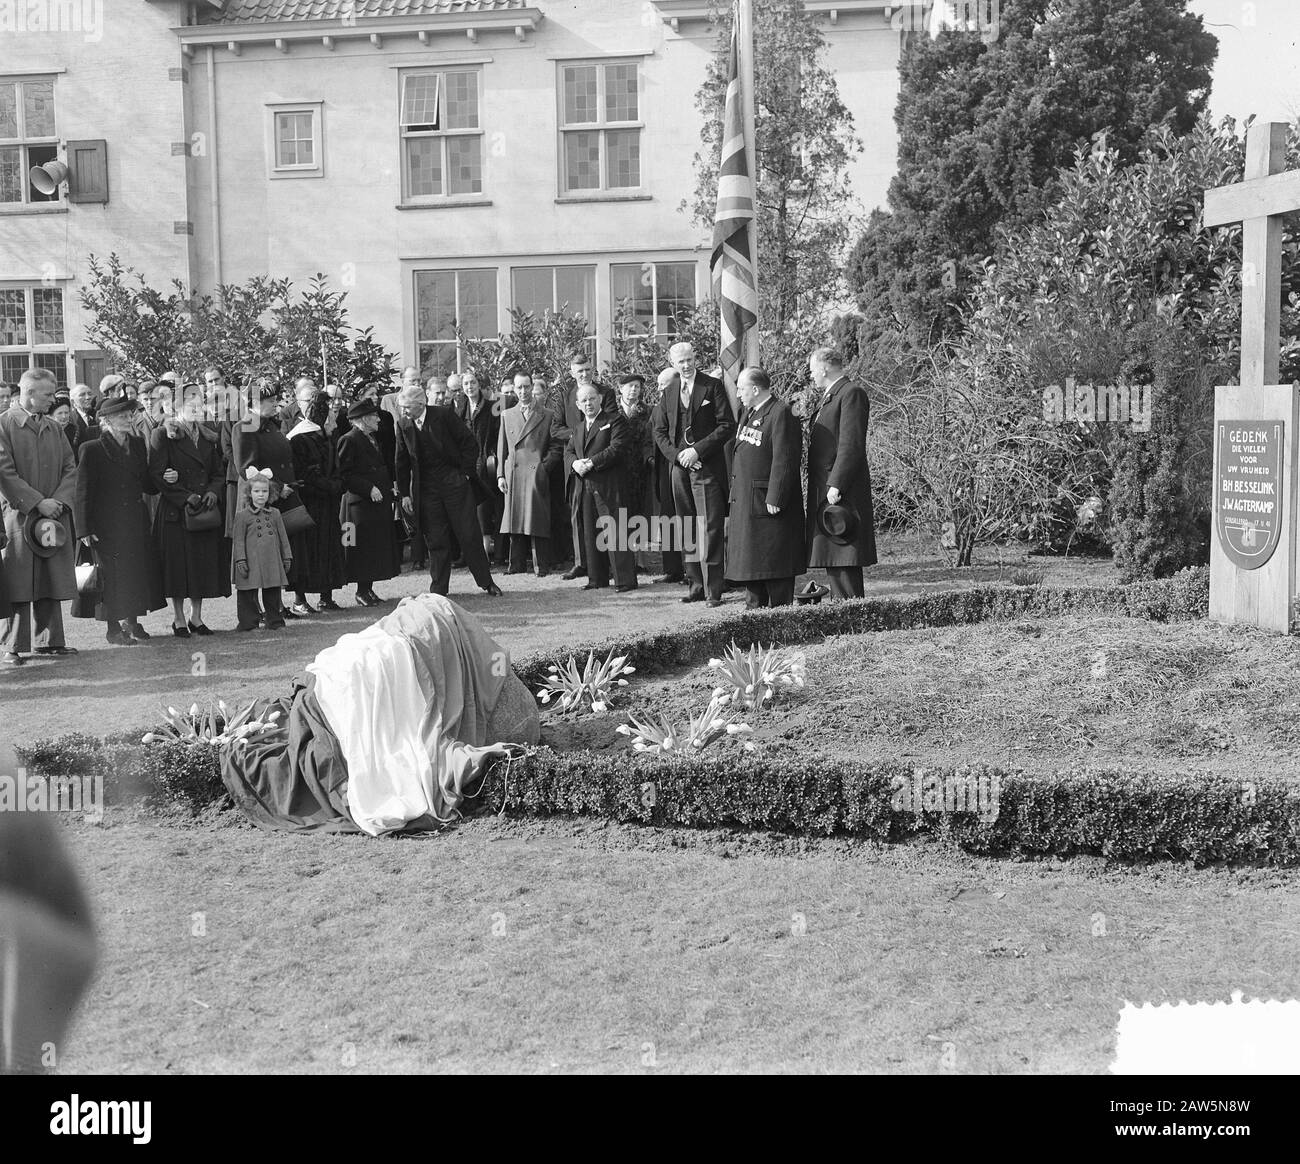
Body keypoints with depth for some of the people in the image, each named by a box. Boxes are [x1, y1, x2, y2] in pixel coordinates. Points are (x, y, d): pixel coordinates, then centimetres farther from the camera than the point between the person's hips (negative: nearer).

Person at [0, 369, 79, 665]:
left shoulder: (54, 428, 15)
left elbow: (70, 468, 11)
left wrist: (59, 500, -6)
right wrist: (38, 502, -15)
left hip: (54, 516, 6)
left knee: (52, 584, 8)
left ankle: (50, 640, 17)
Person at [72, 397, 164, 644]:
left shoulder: (138, 445, 8)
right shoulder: (93, 450, -8)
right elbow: (83, 492, -8)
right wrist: (84, 529, -13)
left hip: (136, 521, 5)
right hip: (108, 524, -5)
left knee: (138, 568, 8)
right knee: (112, 573, -1)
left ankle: (132, 622, 22)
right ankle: (114, 628, 9)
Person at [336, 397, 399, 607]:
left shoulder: (373, 438, 16)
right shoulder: (349, 440, -11)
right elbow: (344, 475, -16)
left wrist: (390, 487, 12)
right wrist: (369, 488, -20)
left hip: (380, 501, 9)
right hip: (361, 503, -9)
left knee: (379, 546, 9)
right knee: (364, 548, -5)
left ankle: (368, 588, 16)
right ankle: (362, 592, 2)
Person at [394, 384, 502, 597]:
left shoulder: (444, 416, -9)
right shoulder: (403, 426, 1)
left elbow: (470, 444, -4)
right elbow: (402, 462, 8)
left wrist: (465, 472, -7)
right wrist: (404, 493, 4)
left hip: (454, 482, -2)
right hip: (426, 489, 3)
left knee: (469, 535, 1)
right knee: (435, 540, 3)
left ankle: (486, 582, 13)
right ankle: (438, 589, 12)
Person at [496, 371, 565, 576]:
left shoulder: (548, 416, 7)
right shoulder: (507, 415, 16)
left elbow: (557, 447, 4)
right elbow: (502, 448, 15)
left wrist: (545, 467, -7)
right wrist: (501, 474, 6)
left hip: (536, 473, -3)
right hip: (513, 474, 3)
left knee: (537, 520, -6)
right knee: (515, 519, 3)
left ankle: (543, 565, -1)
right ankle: (518, 565, 8)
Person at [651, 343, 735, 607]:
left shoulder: (713, 387, -2)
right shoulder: (669, 392, 14)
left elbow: (727, 426, -7)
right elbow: (659, 431, 16)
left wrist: (697, 450, -13)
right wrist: (677, 454, -2)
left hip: (707, 468, -5)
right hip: (680, 468, 5)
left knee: (710, 528, -9)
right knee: (687, 531, 8)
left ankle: (713, 590, -8)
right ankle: (697, 585, 16)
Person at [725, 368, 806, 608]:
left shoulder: (781, 413, -14)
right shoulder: (747, 411, 15)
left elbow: (784, 460, -19)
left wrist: (775, 499, -21)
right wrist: (735, 489, 15)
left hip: (768, 501, -9)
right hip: (744, 501, 9)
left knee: (774, 560, -3)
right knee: (750, 559, 15)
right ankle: (755, 609, 25)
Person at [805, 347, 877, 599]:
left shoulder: (852, 393, -9)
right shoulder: (826, 398, 22)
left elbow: (851, 445, -17)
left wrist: (836, 485, -22)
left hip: (842, 492, -10)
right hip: (823, 489, 10)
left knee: (844, 560, -10)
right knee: (832, 559, 11)